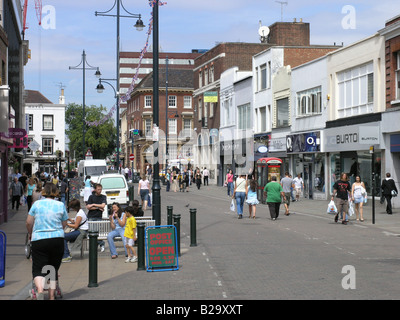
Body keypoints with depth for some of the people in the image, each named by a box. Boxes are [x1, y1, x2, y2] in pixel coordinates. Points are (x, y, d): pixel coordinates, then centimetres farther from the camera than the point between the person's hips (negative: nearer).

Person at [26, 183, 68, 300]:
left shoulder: (36, 204, 2)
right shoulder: (61, 205, 4)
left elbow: (29, 222, 4)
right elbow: (64, 224, 10)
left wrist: (30, 234, 22)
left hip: (39, 240, -1)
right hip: (57, 240, 1)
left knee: (38, 269, -3)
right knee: (54, 269, 12)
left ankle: (39, 289, -29)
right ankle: (52, 295, 11)